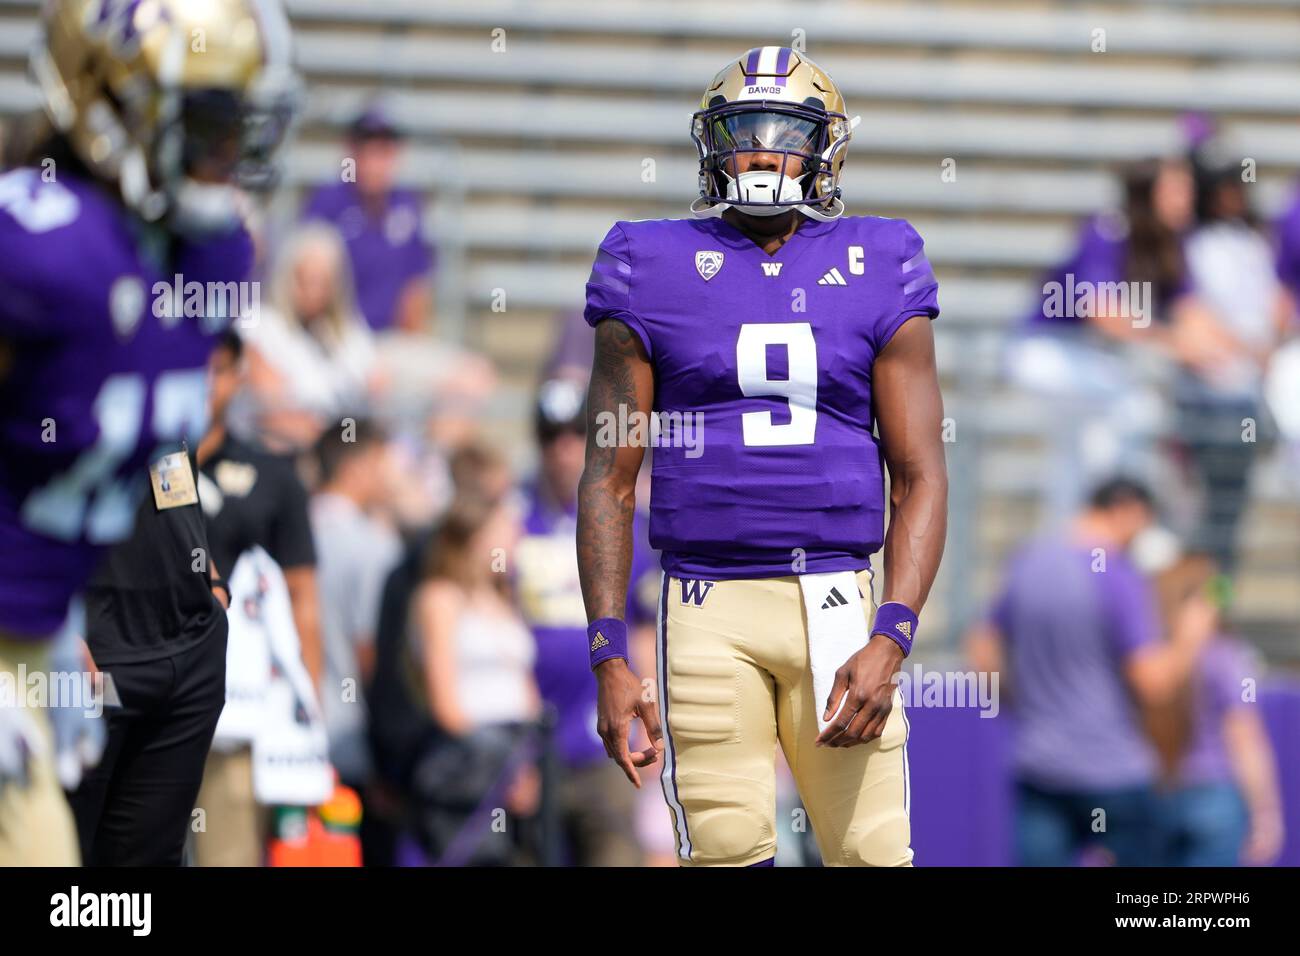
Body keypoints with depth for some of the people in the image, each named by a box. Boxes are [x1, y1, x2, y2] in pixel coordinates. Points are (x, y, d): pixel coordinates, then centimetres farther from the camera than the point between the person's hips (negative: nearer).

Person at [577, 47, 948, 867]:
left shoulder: (876, 271, 8)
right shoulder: (656, 275, 7)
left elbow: (921, 477, 5)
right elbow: (610, 482, 8)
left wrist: (889, 643, -9)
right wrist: (609, 658, -2)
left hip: (838, 601, 0)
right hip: (710, 607, 0)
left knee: (874, 852, -4)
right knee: (727, 854, -5)